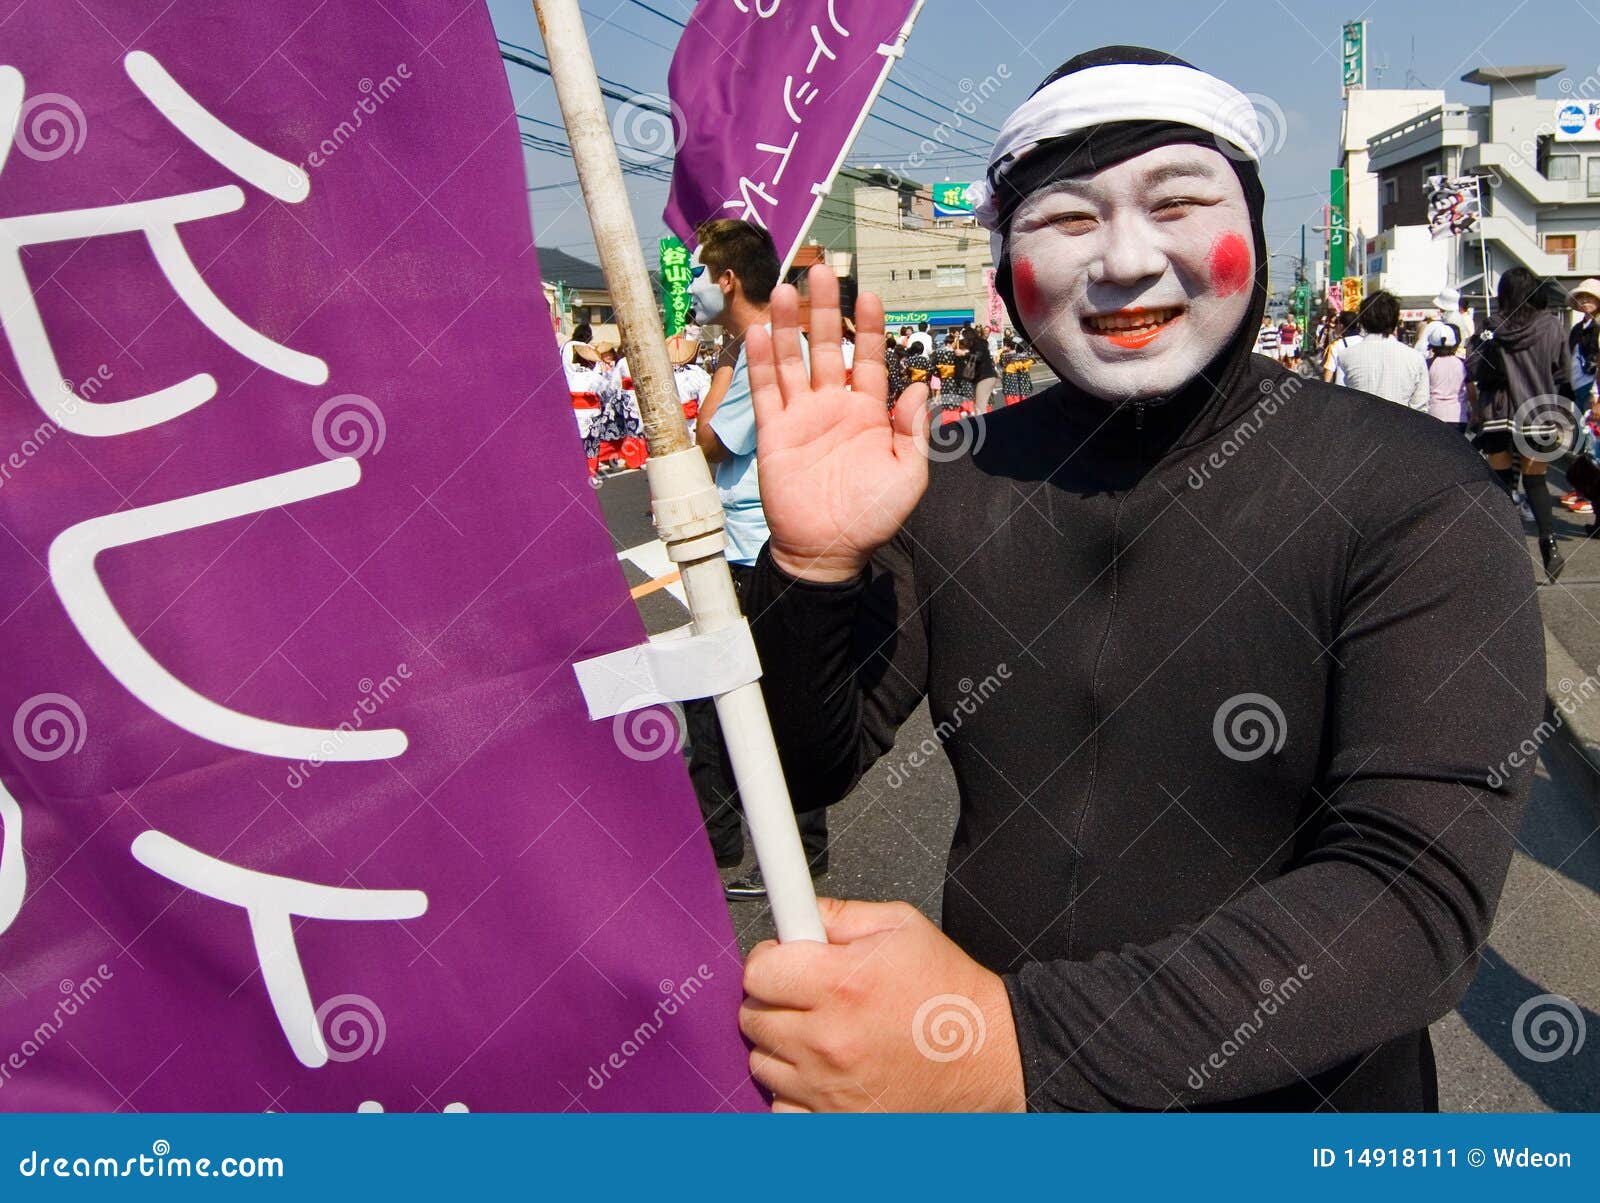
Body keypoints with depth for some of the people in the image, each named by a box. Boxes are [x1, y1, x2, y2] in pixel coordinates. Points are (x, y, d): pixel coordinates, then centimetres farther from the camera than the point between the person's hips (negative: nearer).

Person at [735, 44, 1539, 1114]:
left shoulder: (1414, 494, -18)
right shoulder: (956, 479, -8)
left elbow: (1421, 893, -27)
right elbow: (807, 772, -6)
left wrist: (1021, 1041, -37)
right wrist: (815, 567, -26)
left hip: (1297, 1112, -2)